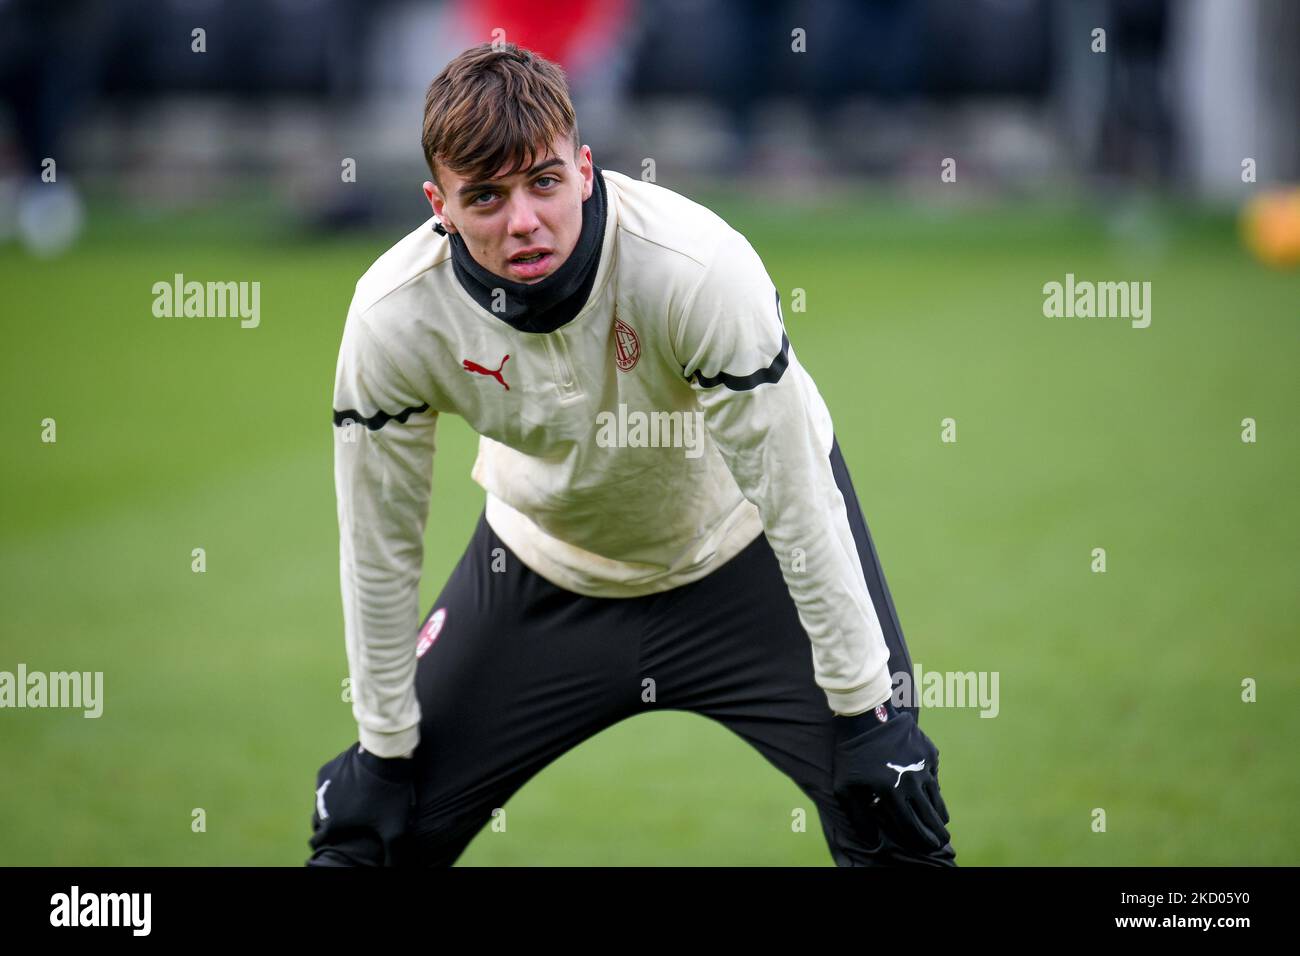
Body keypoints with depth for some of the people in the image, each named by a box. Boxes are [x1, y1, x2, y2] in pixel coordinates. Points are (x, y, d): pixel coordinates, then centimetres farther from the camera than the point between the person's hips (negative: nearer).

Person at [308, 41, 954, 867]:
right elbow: (379, 547, -13)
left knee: (892, 816, -15)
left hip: (743, 544, -2)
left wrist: (862, 714, -23)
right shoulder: (392, 319, -27)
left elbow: (794, 499, -28)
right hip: (548, 565, 2)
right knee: (371, 826, 0)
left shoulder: (699, 266, -36)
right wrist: (384, 753, -8)